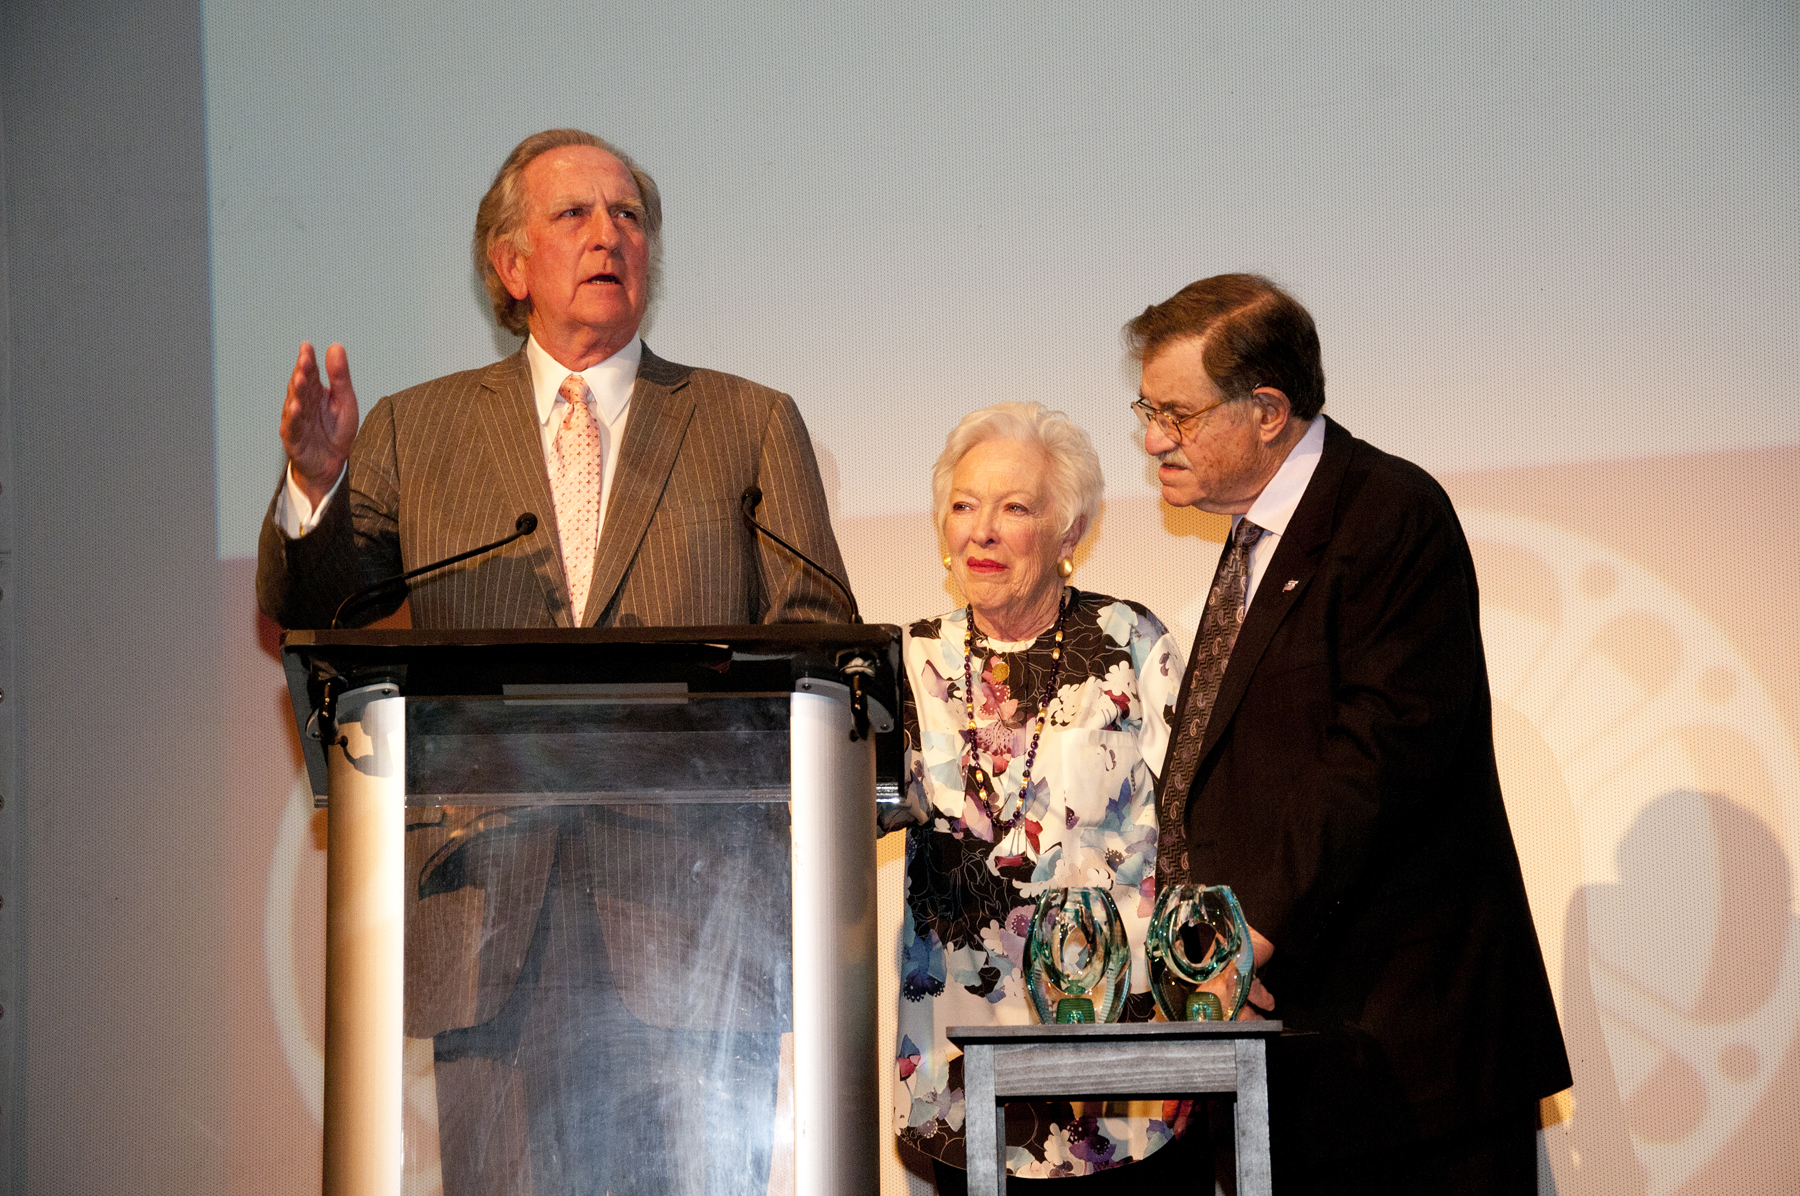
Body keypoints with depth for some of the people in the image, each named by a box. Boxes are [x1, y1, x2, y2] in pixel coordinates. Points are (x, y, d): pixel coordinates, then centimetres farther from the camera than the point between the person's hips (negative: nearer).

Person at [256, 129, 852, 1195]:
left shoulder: (751, 424, 14)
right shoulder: (418, 430, 15)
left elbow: (819, 638, 8)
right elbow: (308, 614, 9)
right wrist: (314, 486, -11)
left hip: (694, 910, 0)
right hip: (495, 922, 1)